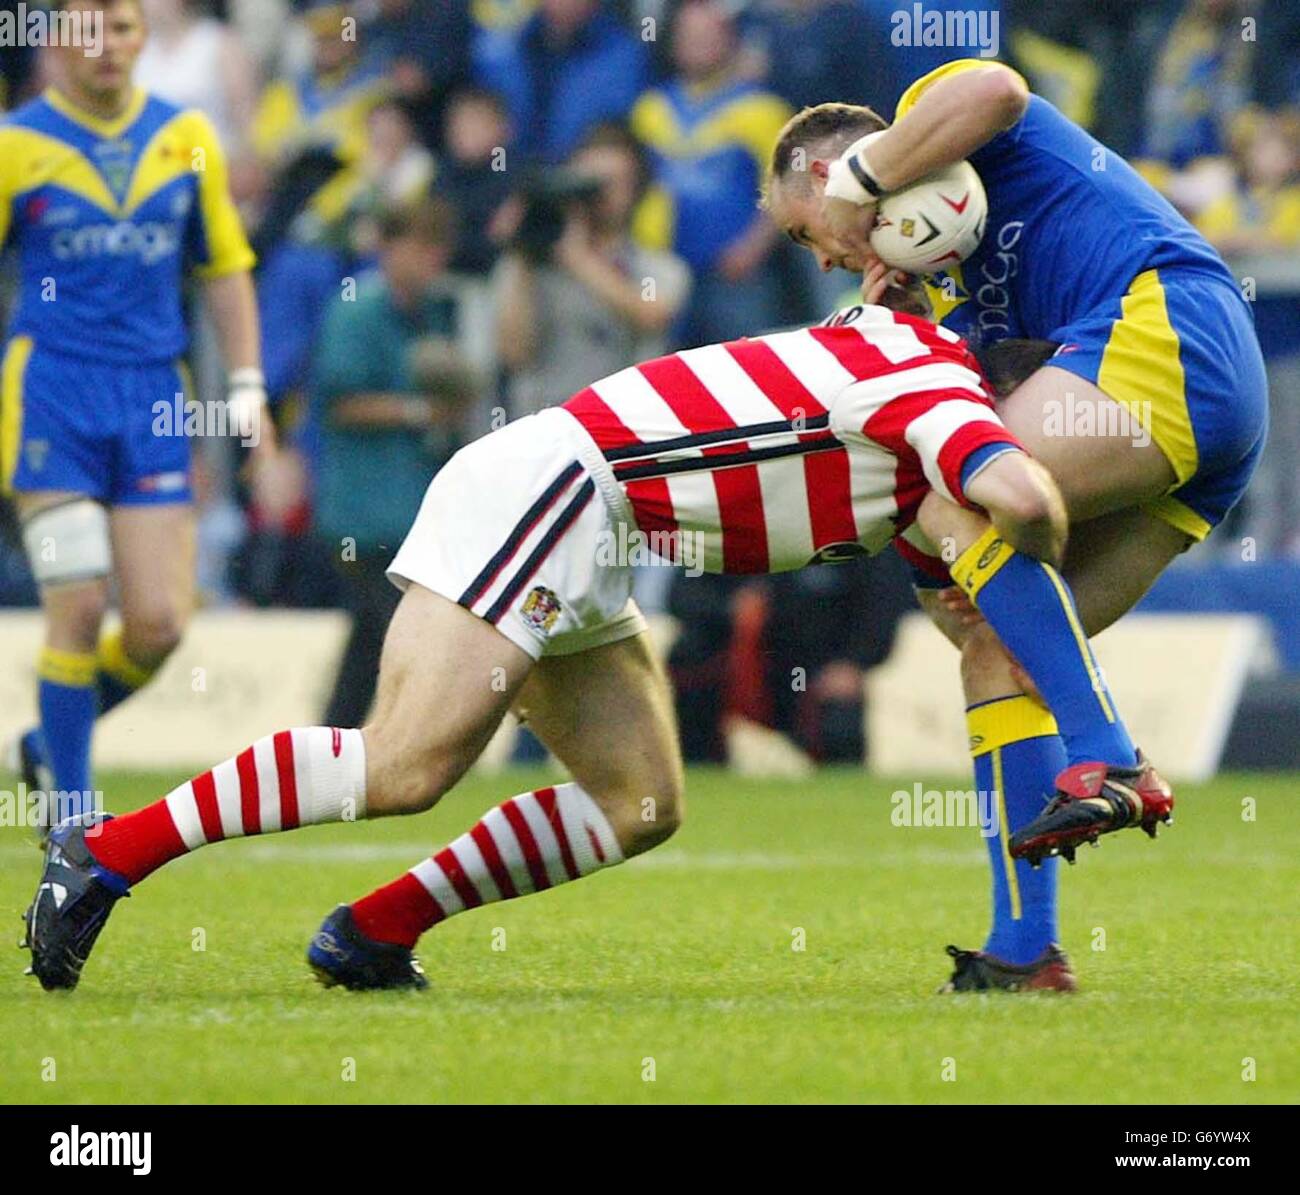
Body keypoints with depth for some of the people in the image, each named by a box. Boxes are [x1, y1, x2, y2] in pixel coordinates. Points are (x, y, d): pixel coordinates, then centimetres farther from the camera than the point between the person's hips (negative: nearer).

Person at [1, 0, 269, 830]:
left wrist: (248, 387, 9)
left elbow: (225, 268, 16)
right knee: (78, 610, -11)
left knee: (160, 622, -4)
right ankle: (70, 812, 2)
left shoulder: (187, 138, 8)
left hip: (153, 396, 3)